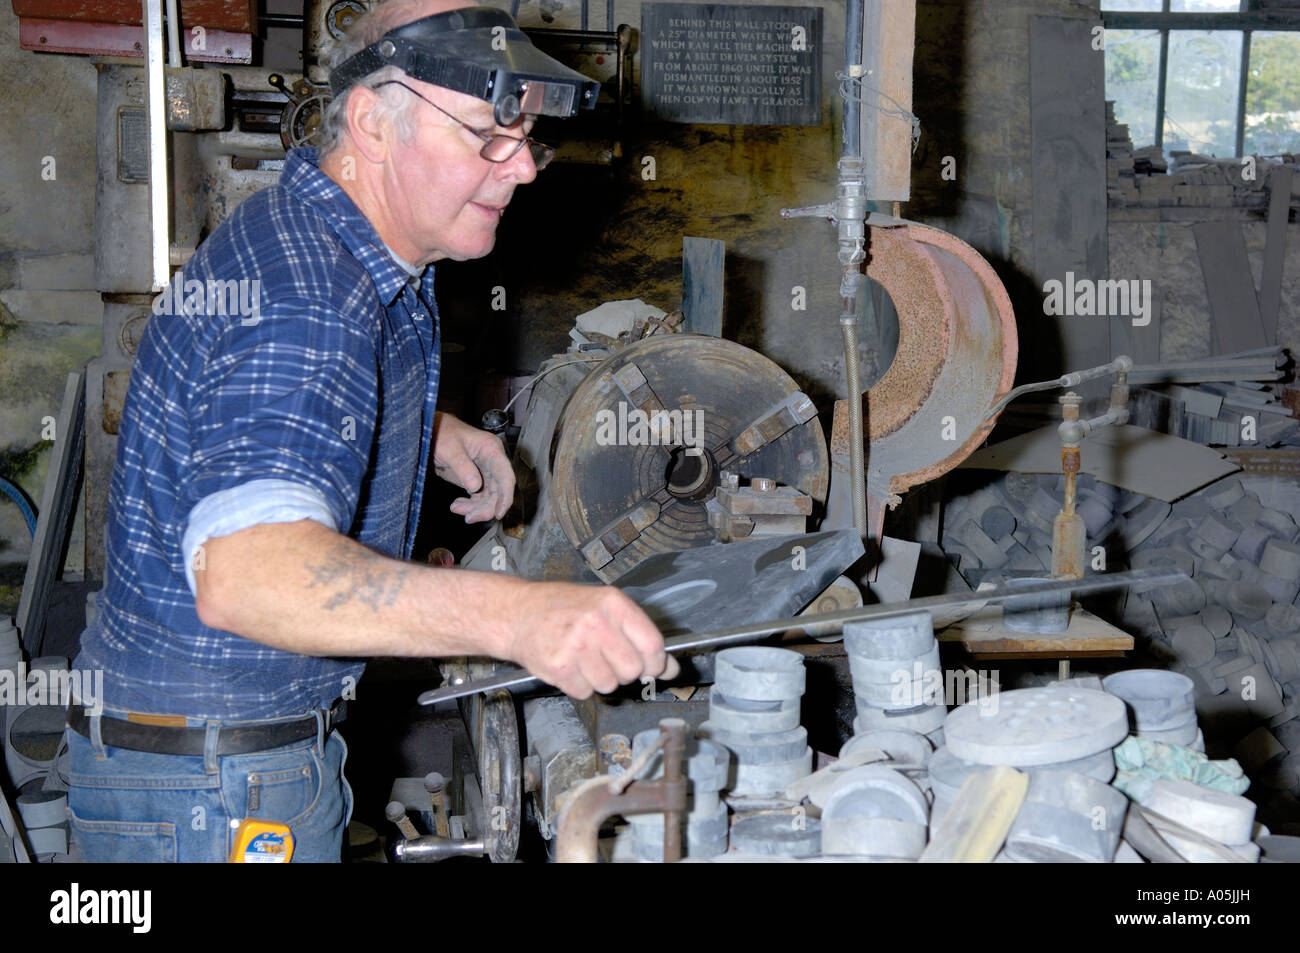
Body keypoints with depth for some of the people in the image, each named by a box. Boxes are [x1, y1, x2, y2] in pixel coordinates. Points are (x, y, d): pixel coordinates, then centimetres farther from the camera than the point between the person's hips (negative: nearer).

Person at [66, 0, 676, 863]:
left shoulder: (365, 258, 3)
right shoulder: (301, 301, -30)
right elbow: (244, 571, -46)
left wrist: (432, 433, 9)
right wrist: (515, 615, -56)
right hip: (208, 788, -10)